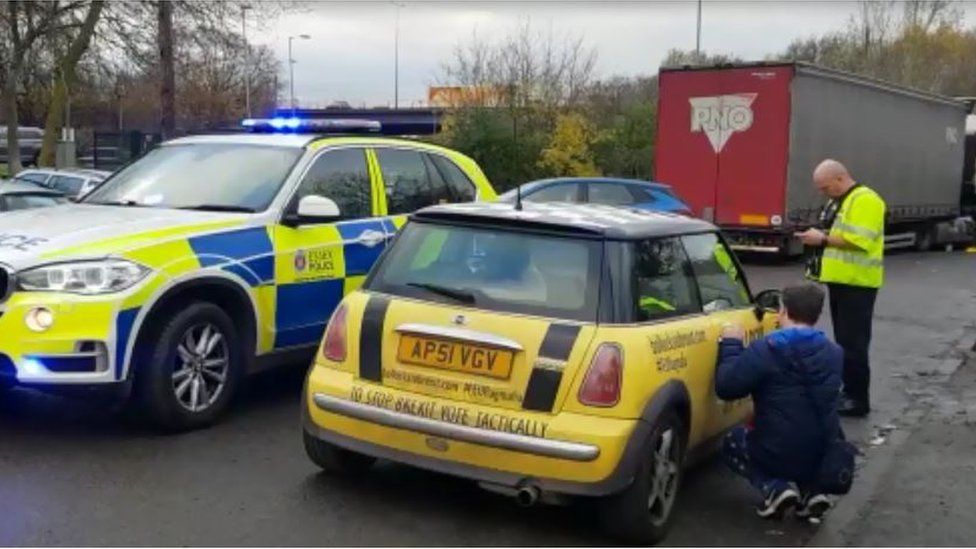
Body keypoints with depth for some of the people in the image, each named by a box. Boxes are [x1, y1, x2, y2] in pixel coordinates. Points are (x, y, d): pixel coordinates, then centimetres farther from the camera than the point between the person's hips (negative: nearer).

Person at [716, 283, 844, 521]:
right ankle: (811, 490, 12)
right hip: (824, 457, 5)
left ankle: (775, 487, 1)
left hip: (779, 454, -5)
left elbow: (726, 387, -13)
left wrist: (730, 345, 0)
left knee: (732, 443, 27)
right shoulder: (834, 353, 2)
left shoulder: (765, 350, -17)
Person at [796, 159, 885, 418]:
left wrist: (823, 238, -18)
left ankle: (858, 399, 0)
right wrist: (818, 236, 4)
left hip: (857, 283, -10)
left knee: (854, 342, -7)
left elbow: (859, 241, -24)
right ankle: (847, 390, 25)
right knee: (843, 339, 16)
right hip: (840, 280, 10)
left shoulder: (865, 200, -15)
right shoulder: (837, 201, 16)